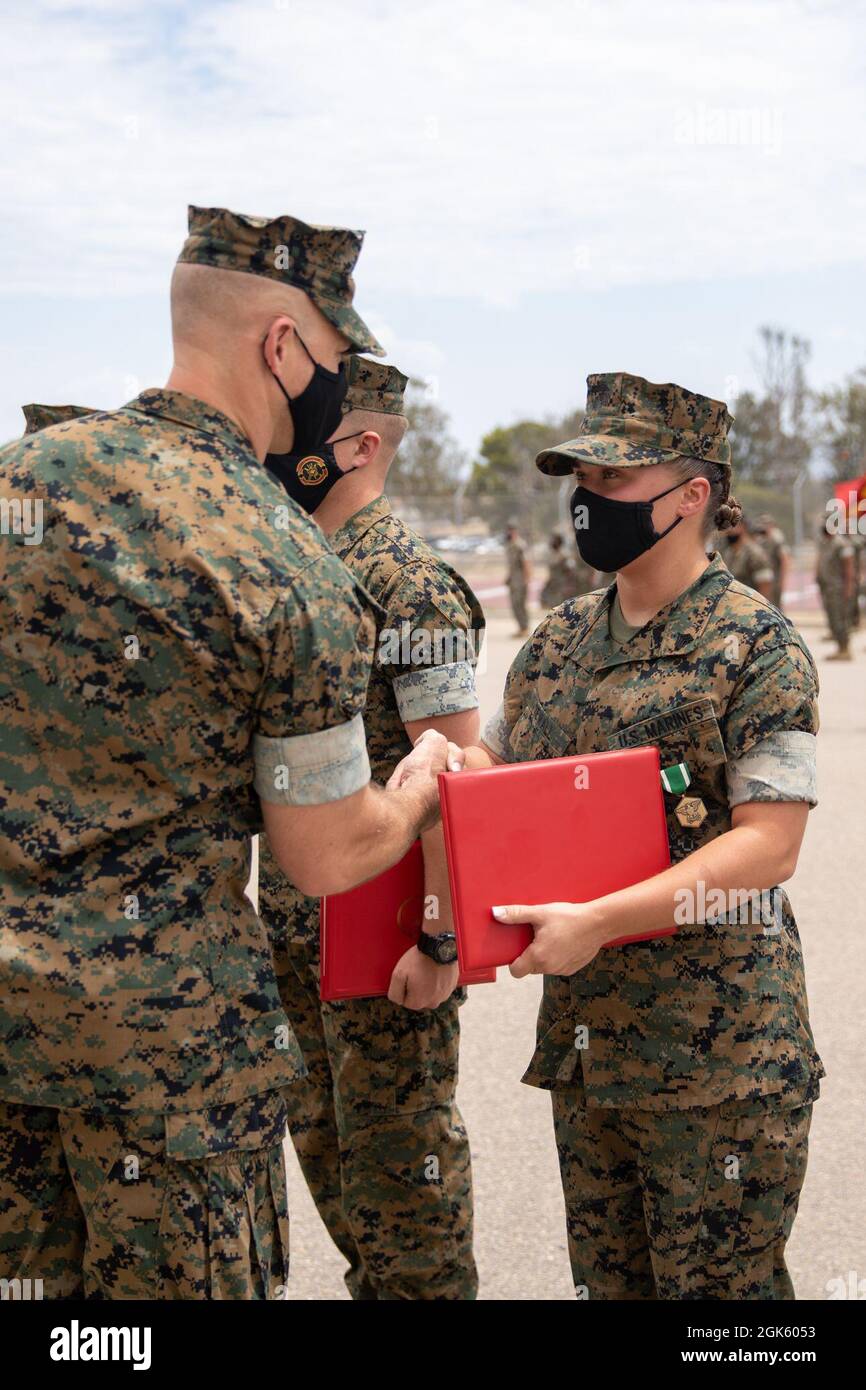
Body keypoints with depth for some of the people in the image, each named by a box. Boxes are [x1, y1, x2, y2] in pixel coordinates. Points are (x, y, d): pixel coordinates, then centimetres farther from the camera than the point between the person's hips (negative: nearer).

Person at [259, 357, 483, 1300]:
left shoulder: (412, 587, -17)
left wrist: (440, 938, -21)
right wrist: (274, 903, 17)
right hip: (292, 924, 9)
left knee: (400, 1147, 5)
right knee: (323, 1135, 19)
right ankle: (373, 1286, 36)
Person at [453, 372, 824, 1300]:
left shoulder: (754, 643, -11)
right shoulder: (558, 641, 9)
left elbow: (769, 842, -17)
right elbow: (500, 760, 20)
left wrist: (599, 921, -23)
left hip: (714, 1045, -6)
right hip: (581, 1031, 7)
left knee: (716, 1280, 5)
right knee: (605, 1277, 17)